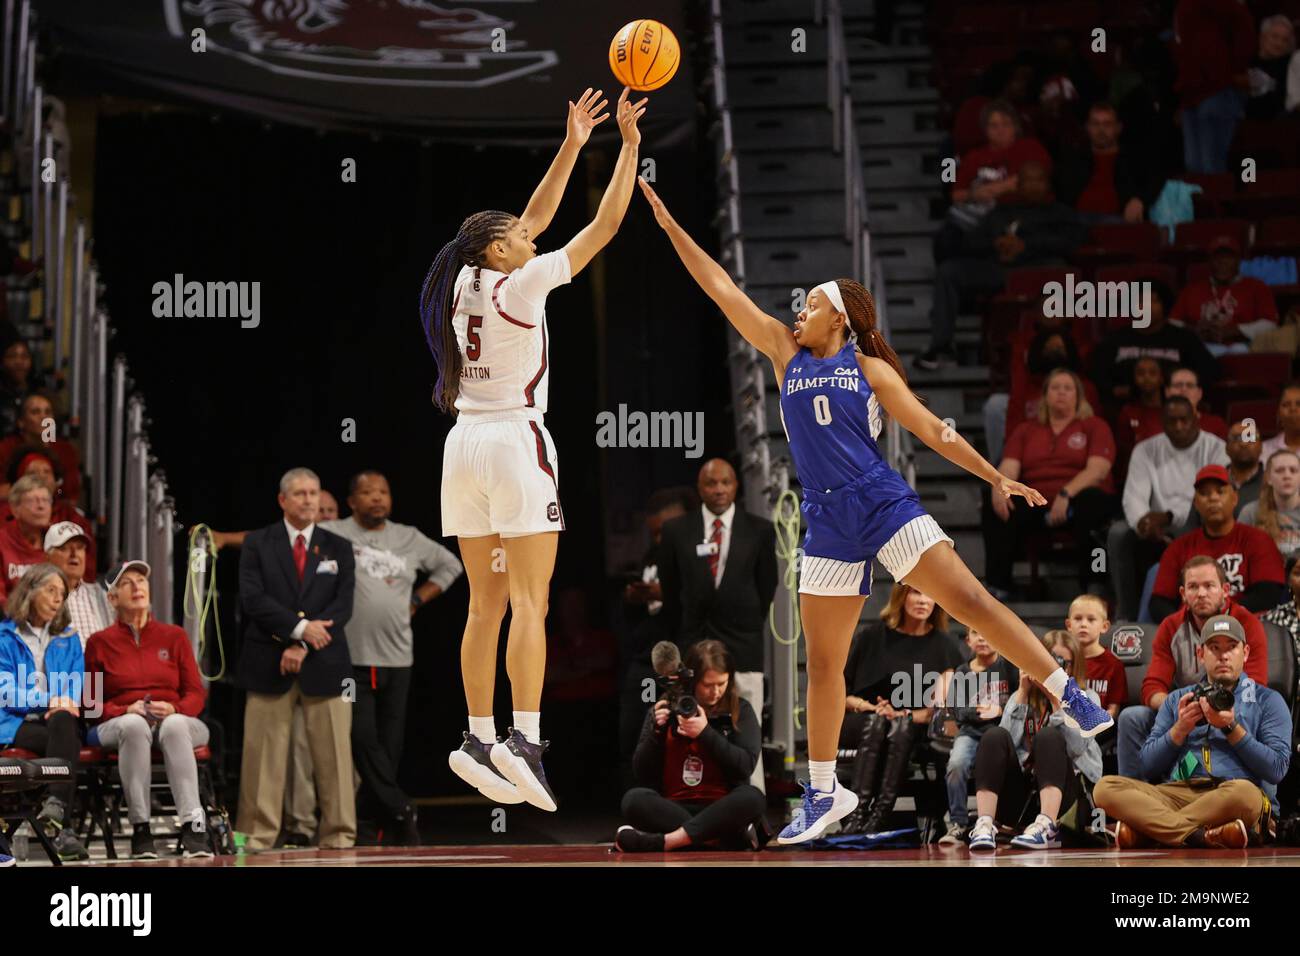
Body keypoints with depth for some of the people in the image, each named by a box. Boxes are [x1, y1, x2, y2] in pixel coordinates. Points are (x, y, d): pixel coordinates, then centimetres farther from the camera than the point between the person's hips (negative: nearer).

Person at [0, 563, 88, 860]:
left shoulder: (68, 638, 24)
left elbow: (76, 685, 14)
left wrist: (62, 704, -10)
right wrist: (48, 700, -16)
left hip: (60, 718, 3)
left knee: (63, 725, -35)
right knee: (64, 740, -34)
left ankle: (54, 808, -52)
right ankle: (60, 826, -47)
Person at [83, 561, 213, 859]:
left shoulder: (174, 636, 15)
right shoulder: (100, 642, 12)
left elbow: (197, 694, 10)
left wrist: (174, 709, -13)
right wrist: (125, 711, -12)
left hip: (173, 721, 1)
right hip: (117, 727, -1)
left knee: (175, 726, -37)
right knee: (134, 725, -38)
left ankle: (193, 825, -47)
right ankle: (140, 829, -39)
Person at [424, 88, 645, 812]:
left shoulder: (467, 282, 10)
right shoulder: (519, 285, -8)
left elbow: (536, 219, 22)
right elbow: (604, 227, -5)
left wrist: (573, 145, 23)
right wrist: (629, 145, 3)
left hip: (465, 442, 7)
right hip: (517, 441, -7)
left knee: (486, 604, 8)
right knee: (530, 602, -10)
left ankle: (481, 740, 5)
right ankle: (525, 740, -19)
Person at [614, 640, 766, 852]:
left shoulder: (739, 710, 6)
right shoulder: (664, 710, 8)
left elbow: (746, 765, -6)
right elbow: (642, 773, 5)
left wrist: (705, 733, -15)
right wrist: (657, 732, -11)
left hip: (721, 809, -1)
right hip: (672, 808, 1)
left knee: (752, 797, -33)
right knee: (634, 799, -30)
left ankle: (662, 841, -39)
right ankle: (733, 835, -33)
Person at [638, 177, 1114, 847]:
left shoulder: (868, 368, 5)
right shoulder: (786, 355, 14)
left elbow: (931, 429, 7)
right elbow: (722, 289, 14)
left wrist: (996, 478, 1)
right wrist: (670, 226, 12)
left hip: (883, 505, -4)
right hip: (827, 523, 4)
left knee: (969, 600, -16)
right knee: (823, 661, 5)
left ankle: (1070, 697, -12)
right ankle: (822, 793, 14)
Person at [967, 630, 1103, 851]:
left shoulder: (1086, 699, 10)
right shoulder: (1022, 697, 17)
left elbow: (1076, 745, -11)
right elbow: (1005, 743, -3)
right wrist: (1023, 692, -3)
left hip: (1059, 789, -2)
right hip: (1020, 793, 2)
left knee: (1048, 736, -28)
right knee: (995, 736, -23)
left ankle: (1046, 827, -46)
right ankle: (985, 826, -39)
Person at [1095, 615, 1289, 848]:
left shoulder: (1267, 700, 16)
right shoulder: (1177, 699, 25)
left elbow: (1277, 770, 3)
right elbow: (1148, 767, 17)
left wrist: (1231, 728, -3)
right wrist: (1180, 729, 2)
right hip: (1176, 793, 3)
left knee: (1244, 793, -40)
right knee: (1105, 787, -25)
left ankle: (1140, 831, -31)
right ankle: (1204, 836, -37)